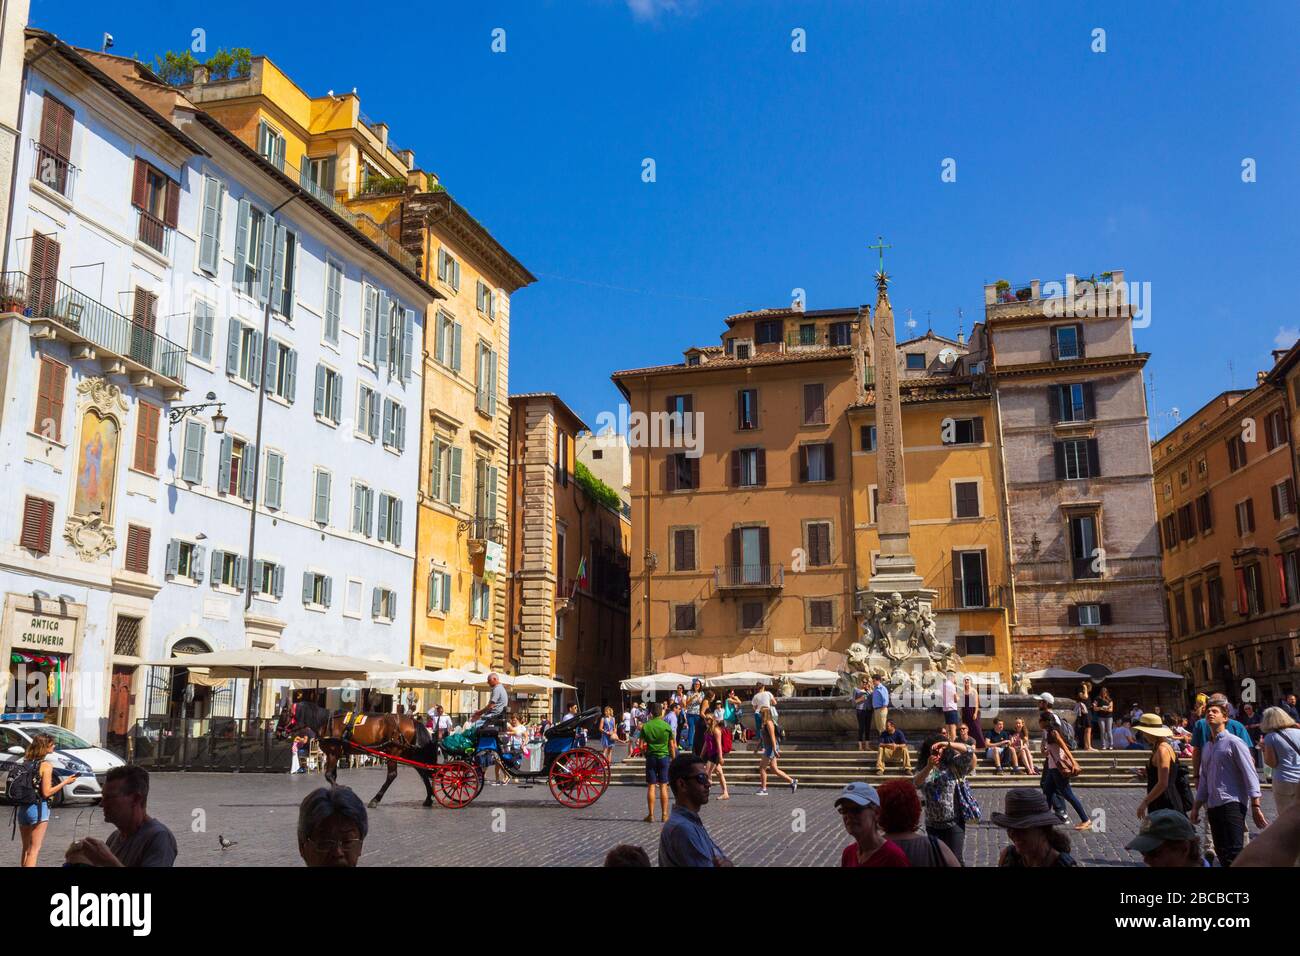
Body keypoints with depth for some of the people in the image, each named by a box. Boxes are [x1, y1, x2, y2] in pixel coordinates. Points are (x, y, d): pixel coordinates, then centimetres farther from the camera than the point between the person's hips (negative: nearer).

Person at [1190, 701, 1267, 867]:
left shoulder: (1233, 742, -4)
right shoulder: (1206, 747, 17)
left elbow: (1250, 774, -9)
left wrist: (1255, 806, -15)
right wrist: (1196, 807, 20)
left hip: (1232, 804, -7)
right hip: (1212, 806, 7)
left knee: (1233, 853, -14)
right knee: (1221, 853, 9)